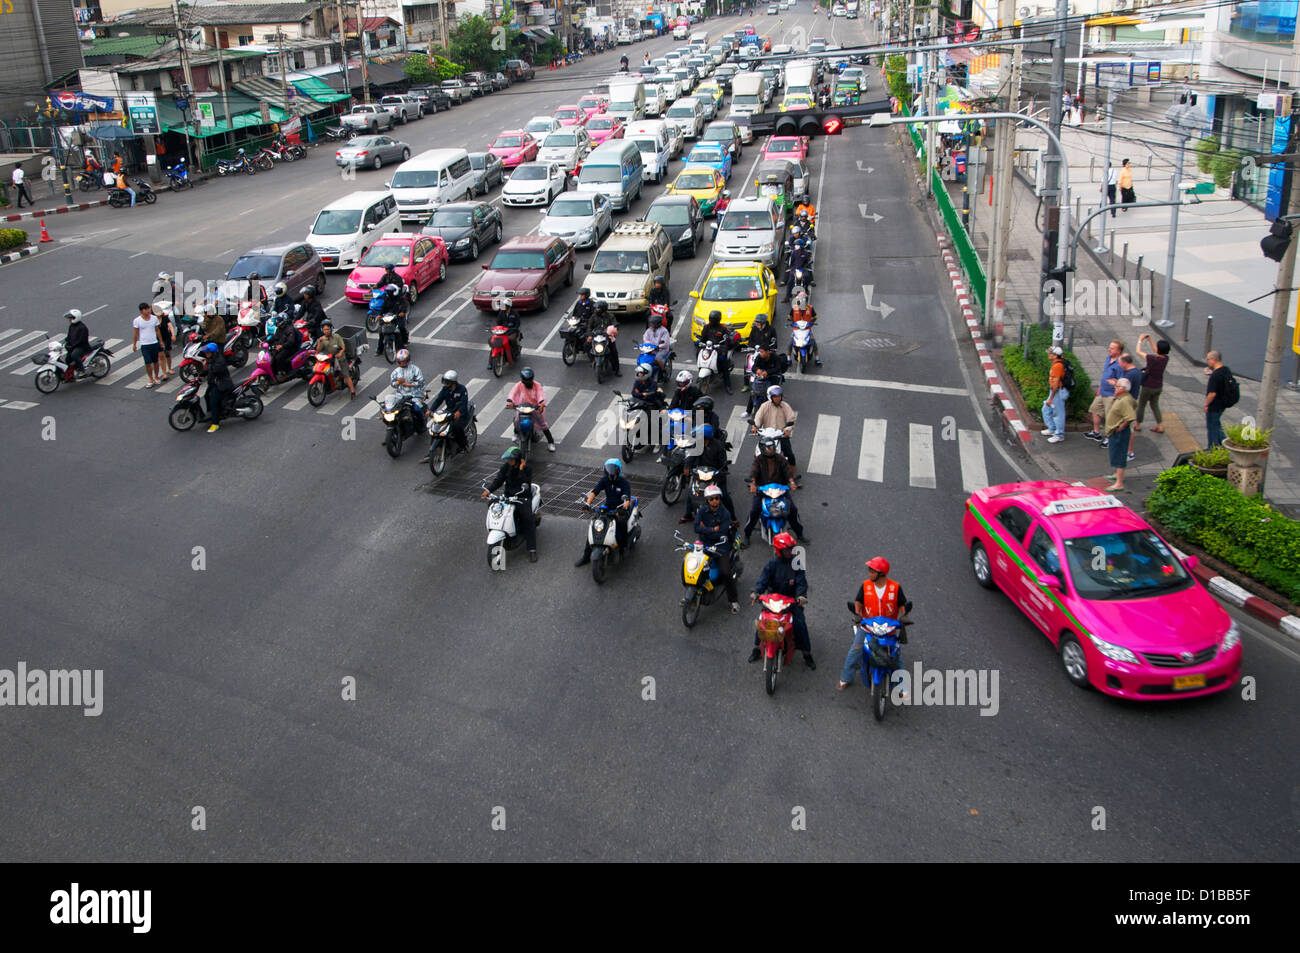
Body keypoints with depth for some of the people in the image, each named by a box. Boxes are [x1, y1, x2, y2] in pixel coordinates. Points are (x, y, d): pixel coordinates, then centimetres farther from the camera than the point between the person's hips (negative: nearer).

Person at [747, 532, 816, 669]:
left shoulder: (796, 562, -5)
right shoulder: (772, 563, -4)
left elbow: (801, 581, -11)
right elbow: (763, 578, -12)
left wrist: (801, 595, -29)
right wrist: (756, 592, -29)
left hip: (792, 599, -1)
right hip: (773, 597, 1)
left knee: (800, 623, -12)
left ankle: (807, 654, 1)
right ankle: (757, 648, 14)